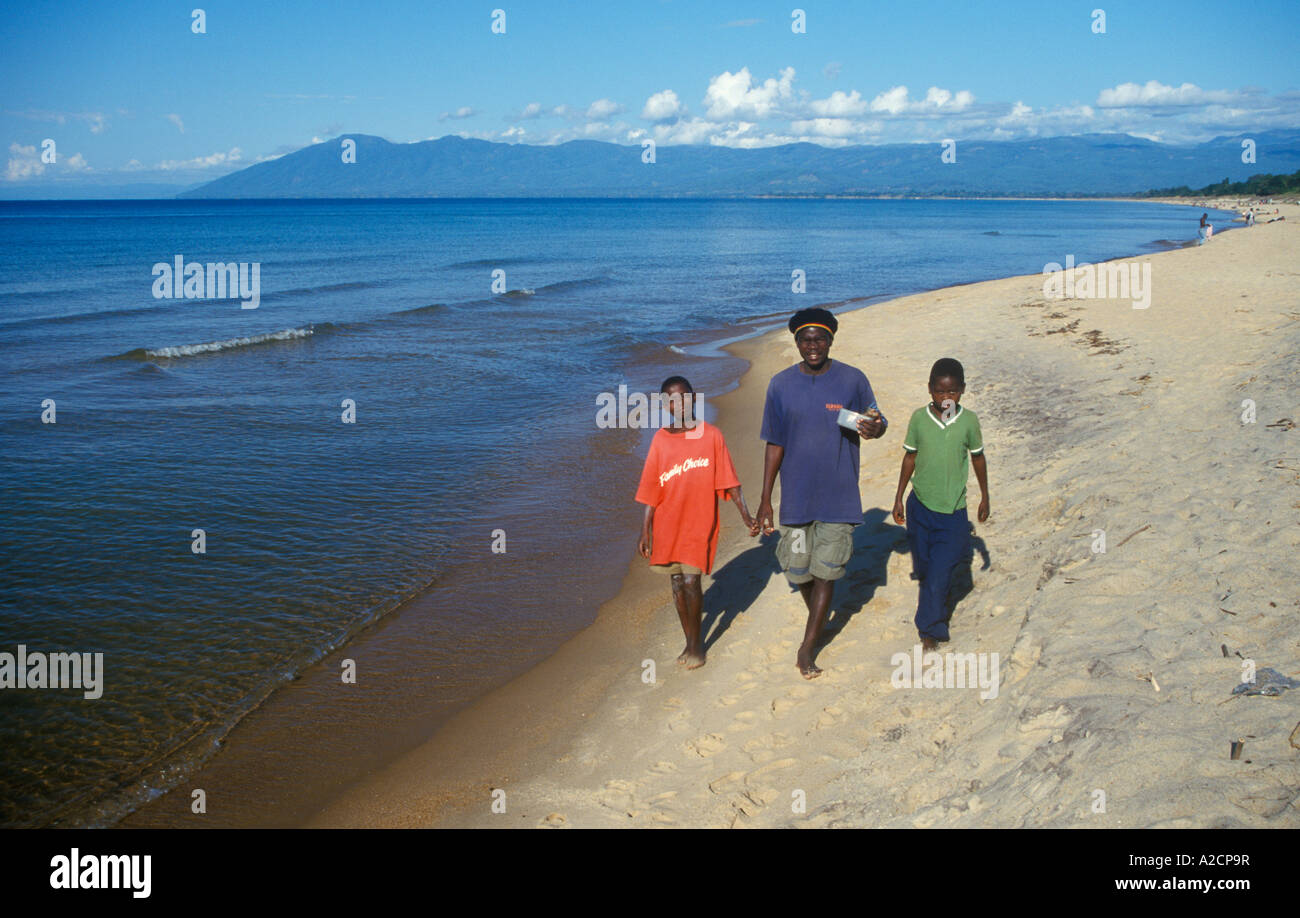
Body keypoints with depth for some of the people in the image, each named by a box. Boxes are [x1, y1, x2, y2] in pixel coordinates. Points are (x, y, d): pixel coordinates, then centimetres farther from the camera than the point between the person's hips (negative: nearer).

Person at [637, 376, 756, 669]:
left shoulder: (711, 436, -5)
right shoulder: (660, 439, 2)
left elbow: (729, 482, -2)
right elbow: (651, 491, 6)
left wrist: (747, 517, -7)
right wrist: (645, 531, 4)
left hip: (699, 524, -3)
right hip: (667, 525, 3)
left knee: (691, 582, -10)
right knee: (678, 584, 10)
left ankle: (696, 643, 10)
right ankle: (690, 642, 25)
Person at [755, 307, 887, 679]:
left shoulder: (853, 380, -4)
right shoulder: (781, 385, -1)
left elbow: (877, 420, 7)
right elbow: (775, 444, 4)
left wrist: (874, 428, -20)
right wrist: (765, 499, 3)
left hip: (838, 495, -2)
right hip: (796, 495, 2)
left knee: (825, 571, -1)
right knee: (798, 568, 10)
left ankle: (807, 648, 8)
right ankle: (818, 617, 40)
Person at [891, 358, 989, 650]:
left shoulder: (968, 420, -6)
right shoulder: (919, 417, -5)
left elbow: (978, 458, 8)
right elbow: (910, 458, 6)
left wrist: (985, 497, 14)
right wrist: (898, 499, 8)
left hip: (953, 510, -2)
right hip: (920, 505, 2)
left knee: (939, 573, -6)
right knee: (923, 569, 14)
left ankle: (930, 630, 7)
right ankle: (938, 609, 42)